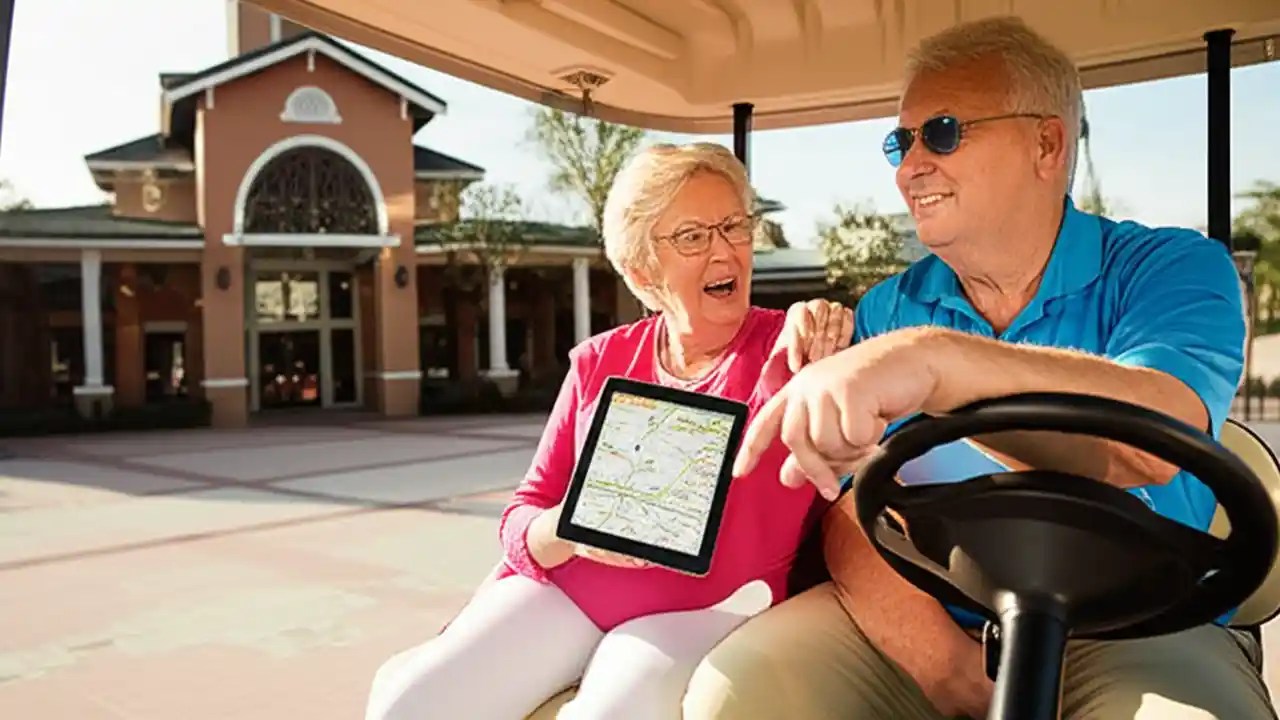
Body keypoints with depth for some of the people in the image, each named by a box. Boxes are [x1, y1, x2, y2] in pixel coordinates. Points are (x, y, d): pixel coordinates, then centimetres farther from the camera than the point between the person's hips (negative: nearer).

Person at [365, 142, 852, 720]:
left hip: (705, 611, -3)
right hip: (564, 589, 3)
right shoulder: (599, 362, 8)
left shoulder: (797, 349, -1)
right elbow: (522, 518, 7)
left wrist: (797, 368, -26)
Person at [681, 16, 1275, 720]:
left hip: (1128, 629, -2)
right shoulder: (888, 310, 6)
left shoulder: (1171, 268, -4)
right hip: (929, 617, 3)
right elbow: (852, 504, -2)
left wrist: (932, 358, -41)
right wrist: (930, 654, -20)